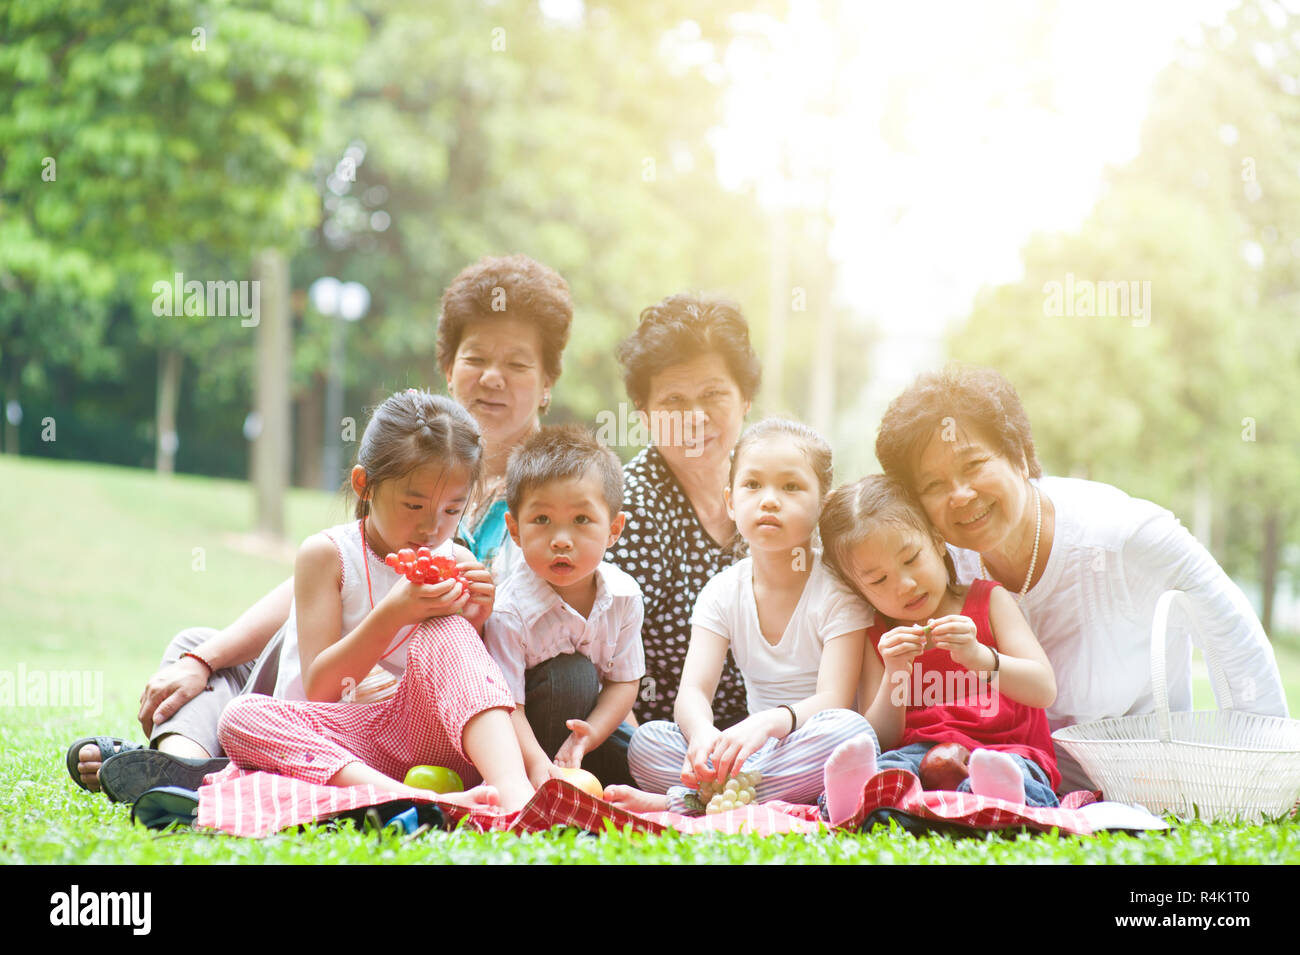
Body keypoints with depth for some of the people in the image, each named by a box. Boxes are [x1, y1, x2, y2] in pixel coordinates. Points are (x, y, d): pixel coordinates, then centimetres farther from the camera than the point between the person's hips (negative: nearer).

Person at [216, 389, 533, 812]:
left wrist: (473, 625, -9)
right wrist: (391, 615, -21)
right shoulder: (326, 553, 0)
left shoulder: (459, 565, 9)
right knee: (240, 716, -29)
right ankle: (407, 798, -52)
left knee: (446, 632, -23)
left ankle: (513, 791, -44)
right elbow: (319, 689, -9)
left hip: (432, 738, 1)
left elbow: (469, 682, 10)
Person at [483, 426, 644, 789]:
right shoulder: (510, 611, -28)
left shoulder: (624, 595, -13)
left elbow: (625, 680, -7)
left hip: (590, 722, 4)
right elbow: (507, 704, -30)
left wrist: (589, 734, -24)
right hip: (530, 733, -4)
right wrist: (536, 762, -45)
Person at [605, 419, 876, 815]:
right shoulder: (724, 592, 3)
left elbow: (833, 701, -18)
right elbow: (692, 690, -8)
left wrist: (769, 722, -40)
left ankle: (680, 801, -38)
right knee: (646, 741, -17)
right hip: (754, 751, 3)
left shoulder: (839, 589, -8)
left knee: (852, 731, -38)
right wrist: (703, 733, -33)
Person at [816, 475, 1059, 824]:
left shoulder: (988, 601, 13)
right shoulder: (878, 639, 18)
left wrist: (979, 657, -18)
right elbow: (881, 739, 8)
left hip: (1004, 747, -2)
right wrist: (894, 678, -11)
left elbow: (1044, 690, 1)